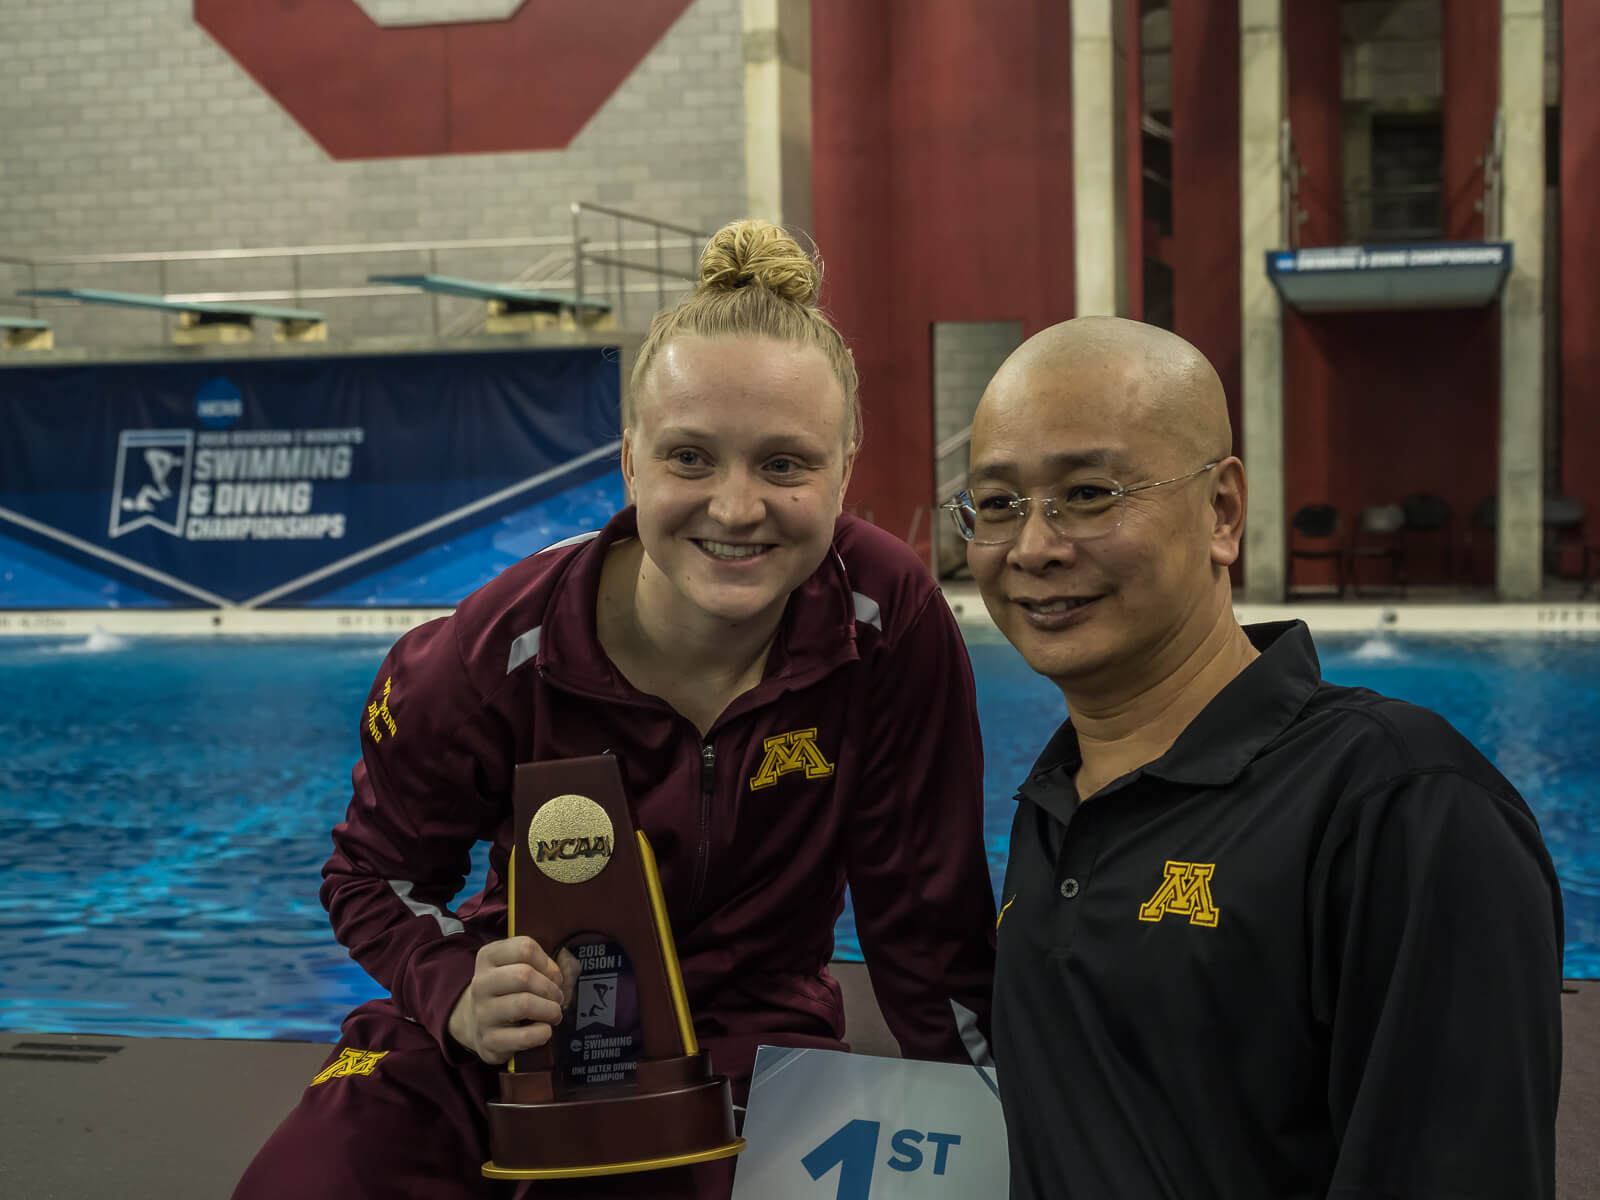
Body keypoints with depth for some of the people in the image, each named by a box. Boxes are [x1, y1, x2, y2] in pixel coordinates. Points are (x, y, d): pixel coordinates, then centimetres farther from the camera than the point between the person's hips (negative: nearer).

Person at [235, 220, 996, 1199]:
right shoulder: (495, 659, -20)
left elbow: (925, 920, -8)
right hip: (514, 1040, 0)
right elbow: (377, 873, -2)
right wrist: (465, 997, -22)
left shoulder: (892, 618, -20)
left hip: (749, 1038, 1)